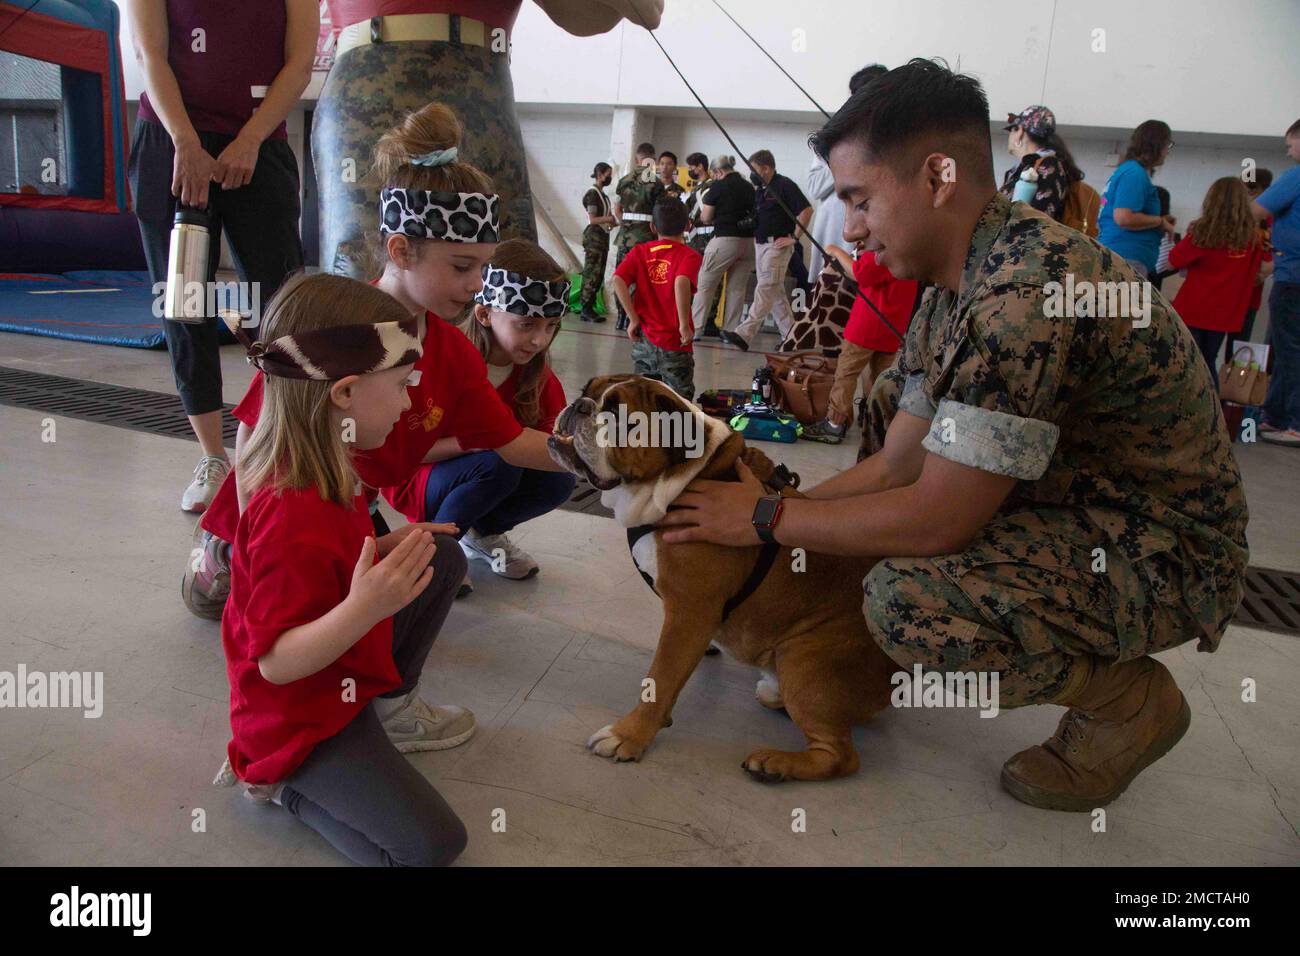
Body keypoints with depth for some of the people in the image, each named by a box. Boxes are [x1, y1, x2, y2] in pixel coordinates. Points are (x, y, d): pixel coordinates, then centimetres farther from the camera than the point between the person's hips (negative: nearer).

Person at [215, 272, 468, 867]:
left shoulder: (317, 471, -5)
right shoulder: (295, 518, -35)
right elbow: (276, 662, -32)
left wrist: (387, 548, 4)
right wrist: (364, 609, -45)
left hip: (344, 662, 9)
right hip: (298, 714, -9)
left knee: (444, 559, 11)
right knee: (432, 844, -16)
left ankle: (390, 705, 14)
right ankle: (280, 780, 5)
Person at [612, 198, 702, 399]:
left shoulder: (639, 252, 6)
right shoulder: (689, 256, -5)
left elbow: (618, 281, -10)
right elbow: (681, 282, -26)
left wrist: (633, 319, -5)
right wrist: (684, 326, -19)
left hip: (643, 341, 4)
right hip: (674, 344, -4)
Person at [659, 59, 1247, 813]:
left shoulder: (1031, 289, -30)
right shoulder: (956, 287, 1)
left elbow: (935, 519, -30)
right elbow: (898, 463, 1)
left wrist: (767, 519, -18)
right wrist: (765, 506, -5)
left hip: (1163, 555, -9)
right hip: (1074, 507, 9)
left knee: (908, 600, -32)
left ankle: (1132, 699, -2)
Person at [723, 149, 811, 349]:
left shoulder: (784, 185, -9)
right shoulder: (759, 189, 16)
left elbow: (806, 210, -15)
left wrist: (794, 238, -15)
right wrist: (754, 235, 14)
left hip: (777, 244, -9)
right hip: (761, 244, 9)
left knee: (765, 290, -13)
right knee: (776, 293, 10)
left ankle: (744, 334, -22)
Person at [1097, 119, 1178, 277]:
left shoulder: (1127, 169, 22)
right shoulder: (1135, 173, -9)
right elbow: (1124, 218, -21)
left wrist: (1159, 222, 20)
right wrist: (1160, 222, -6)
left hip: (1119, 257, 11)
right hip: (1126, 259, -11)